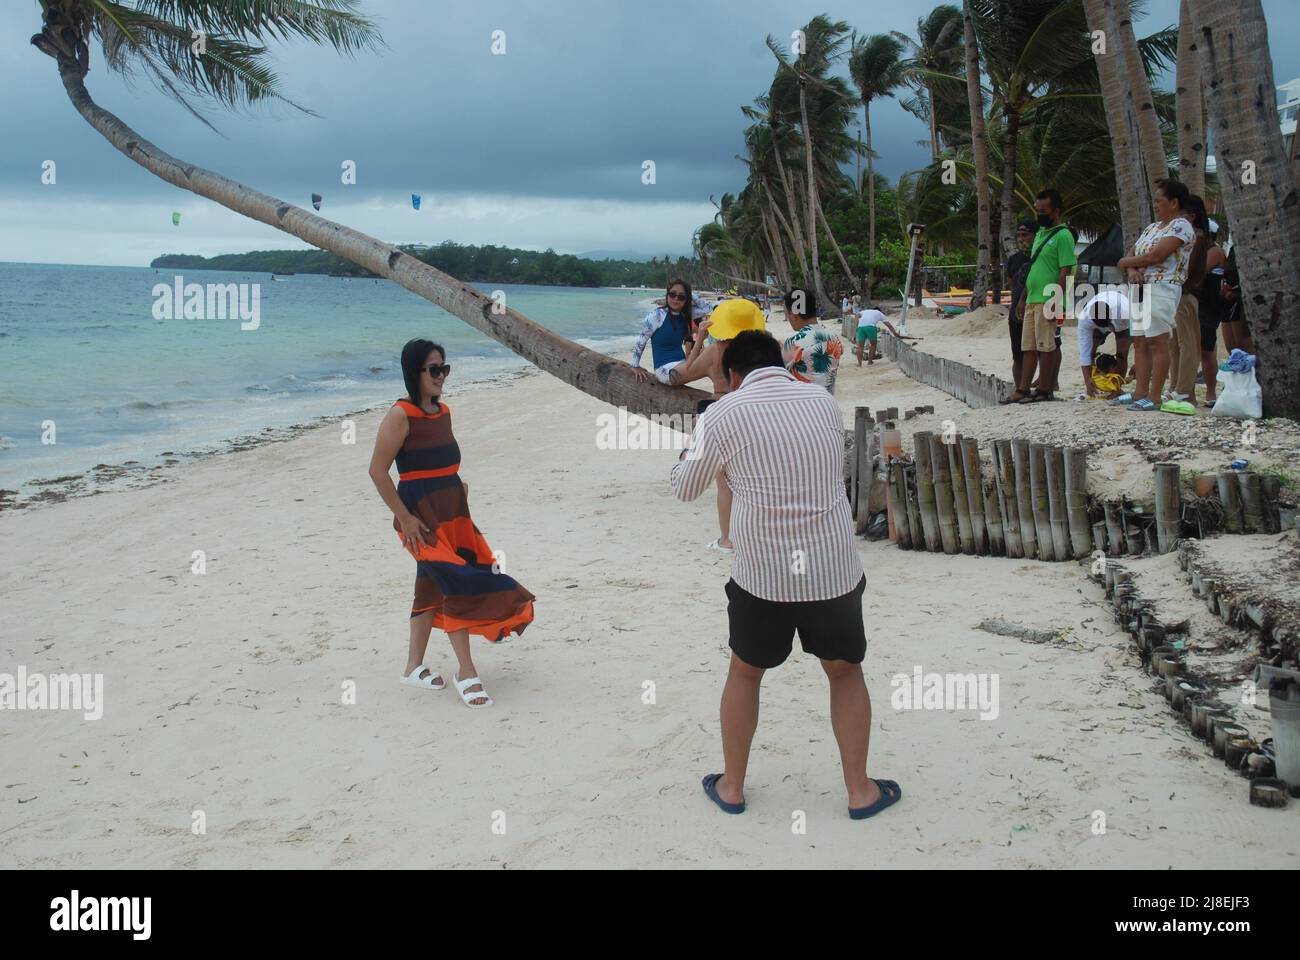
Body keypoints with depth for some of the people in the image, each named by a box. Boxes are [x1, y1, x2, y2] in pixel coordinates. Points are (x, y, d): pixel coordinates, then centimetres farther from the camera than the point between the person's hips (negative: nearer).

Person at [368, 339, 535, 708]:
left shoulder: (443, 412, 10)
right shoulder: (401, 415, -15)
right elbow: (378, 470, -16)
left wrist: (458, 486, 8)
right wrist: (404, 518, -17)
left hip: (452, 511, 8)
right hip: (422, 516, -8)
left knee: (432, 586, 13)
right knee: (456, 583, -13)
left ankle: (414, 667, 26)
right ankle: (467, 673, -5)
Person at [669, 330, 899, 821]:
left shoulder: (723, 415, -6)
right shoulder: (824, 401, 4)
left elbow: (685, 489, 5)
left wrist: (691, 452, 25)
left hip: (761, 577, -2)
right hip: (835, 573, 2)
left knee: (744, 673, 20)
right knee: (845, 672, 21)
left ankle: (731, 785, 31)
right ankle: (860, 790, 28)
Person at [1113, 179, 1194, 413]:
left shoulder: (1181, 226, -7)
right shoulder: (1152, 227, 21)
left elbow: (1156, 255, -16)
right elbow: (1131, 253, 14)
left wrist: (1127, 262, -2)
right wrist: (1132, 270, -8)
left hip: (1162, 289, -9)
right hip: (1140, 288, 9)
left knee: (1157, 343, -9)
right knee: (1140, 342, 8)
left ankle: (1154, 397, -9)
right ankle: (1139, 393, 12)